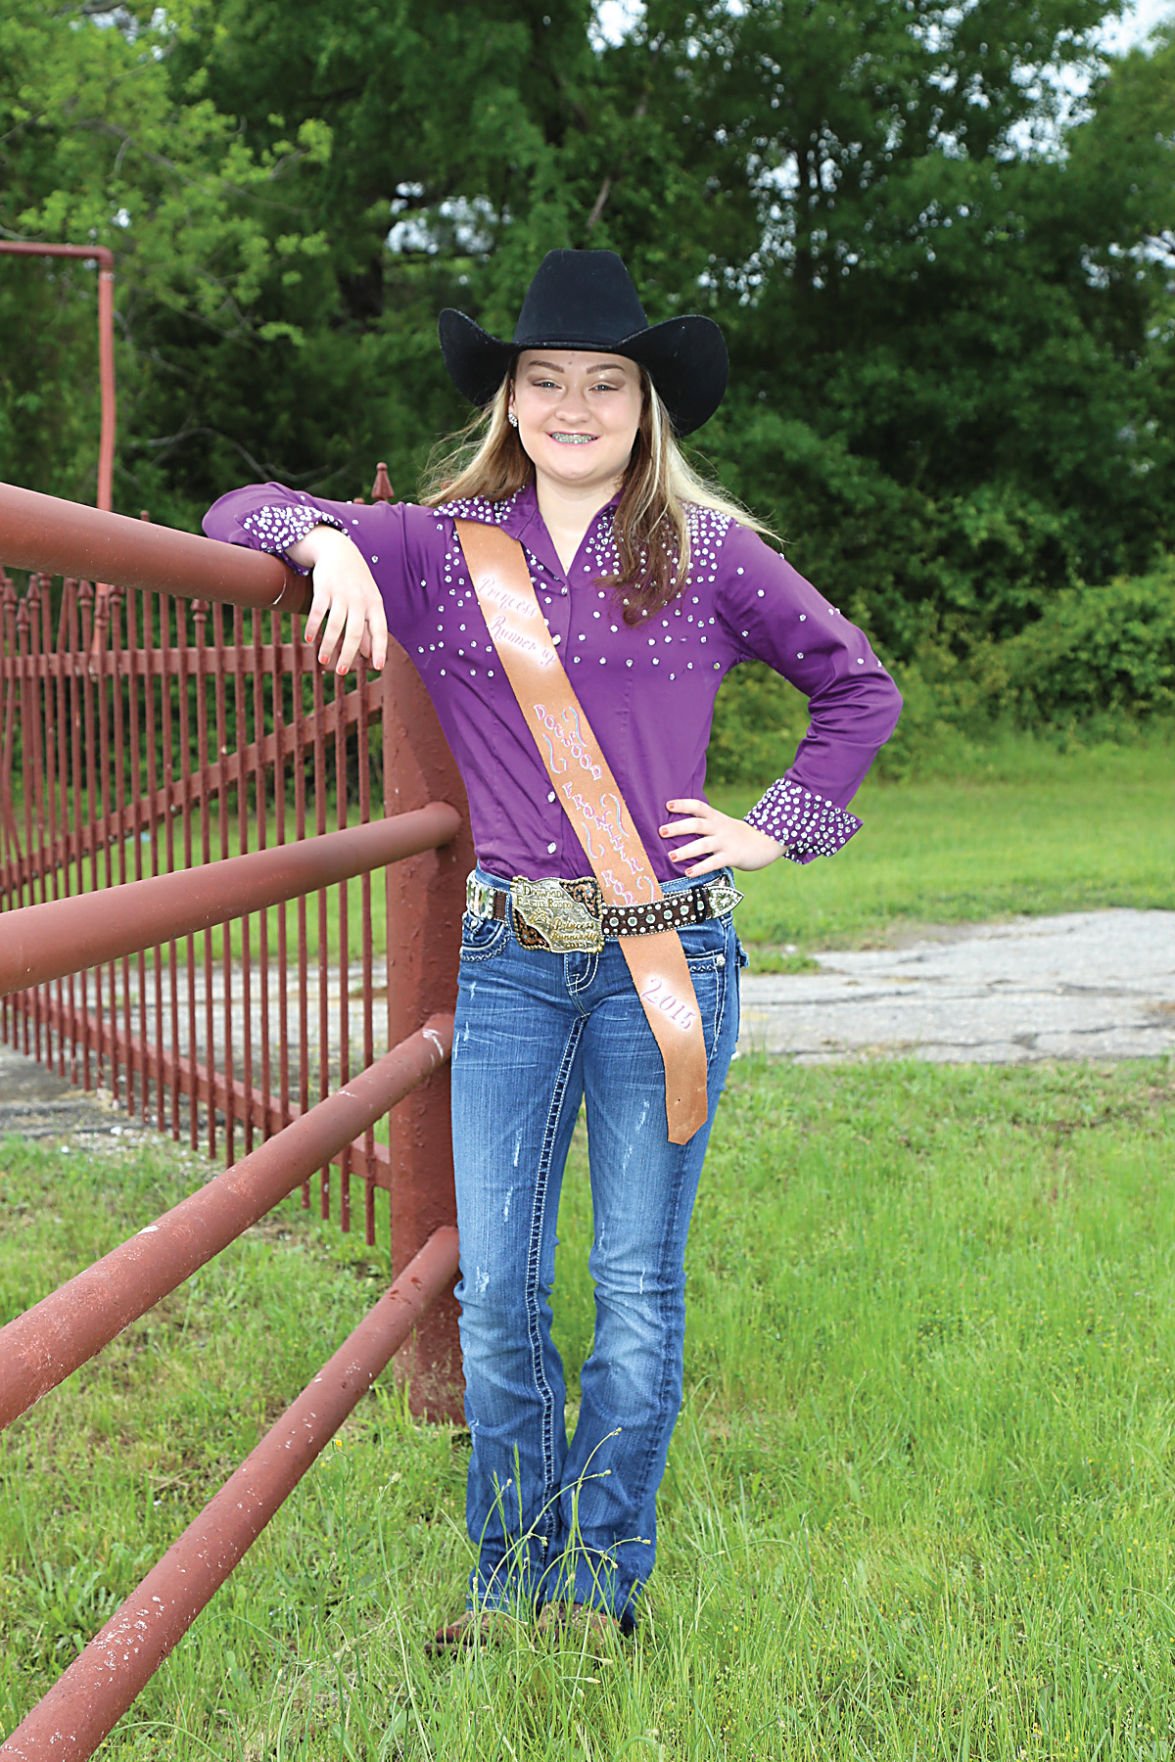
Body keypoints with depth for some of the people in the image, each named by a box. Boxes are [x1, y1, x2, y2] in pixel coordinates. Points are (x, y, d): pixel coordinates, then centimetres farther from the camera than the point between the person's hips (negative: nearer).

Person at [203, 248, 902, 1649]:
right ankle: (510, 1571, 21)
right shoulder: (440, 549, 6)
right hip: (510, 958, 1)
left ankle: (603, 1577, 20)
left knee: (637, 1285, 5)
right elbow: (237, 515, 6)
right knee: (495, 1288, 3)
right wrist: (325, 540, -14)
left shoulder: (709, 555, 4)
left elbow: (859, 688, 15)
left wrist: (776, 826, 7)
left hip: (669, 953, -1)